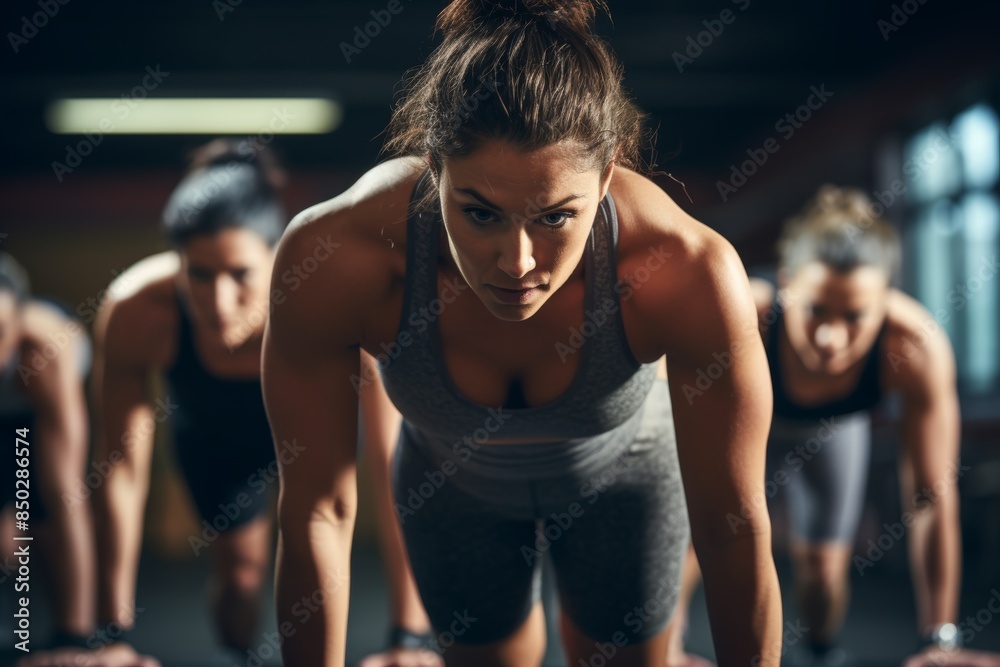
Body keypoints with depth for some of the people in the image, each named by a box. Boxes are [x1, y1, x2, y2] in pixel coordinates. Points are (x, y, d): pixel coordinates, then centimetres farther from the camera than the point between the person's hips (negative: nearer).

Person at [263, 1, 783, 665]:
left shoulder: (687, 278, -42)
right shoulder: (334, 260, -41)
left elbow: (736, 537, -30)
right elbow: (317, 514, -27)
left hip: (622, 472, 0)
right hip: (452, 480, 1)